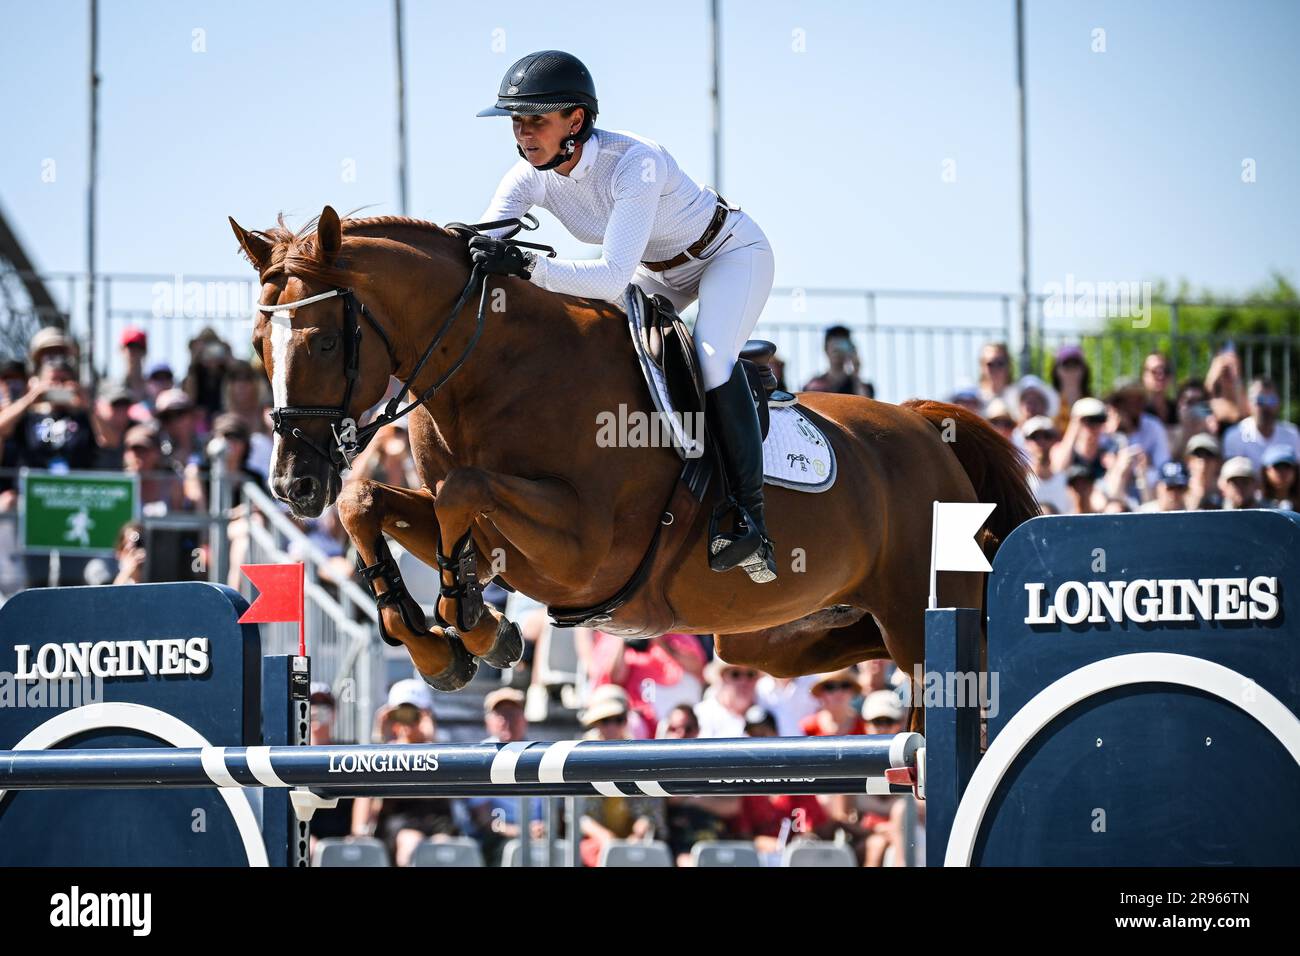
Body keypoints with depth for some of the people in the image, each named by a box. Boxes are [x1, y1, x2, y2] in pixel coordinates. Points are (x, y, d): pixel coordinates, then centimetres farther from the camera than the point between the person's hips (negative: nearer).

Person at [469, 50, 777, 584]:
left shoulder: (634, 163, -38)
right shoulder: (532, 176, -18)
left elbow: (613, 278, -45)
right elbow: (475, 250, -22)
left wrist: (530, 267, -58)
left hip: (733, 253, -8)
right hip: (661, 270, 8)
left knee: (711, 358, -30)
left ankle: (750, 523, -29)